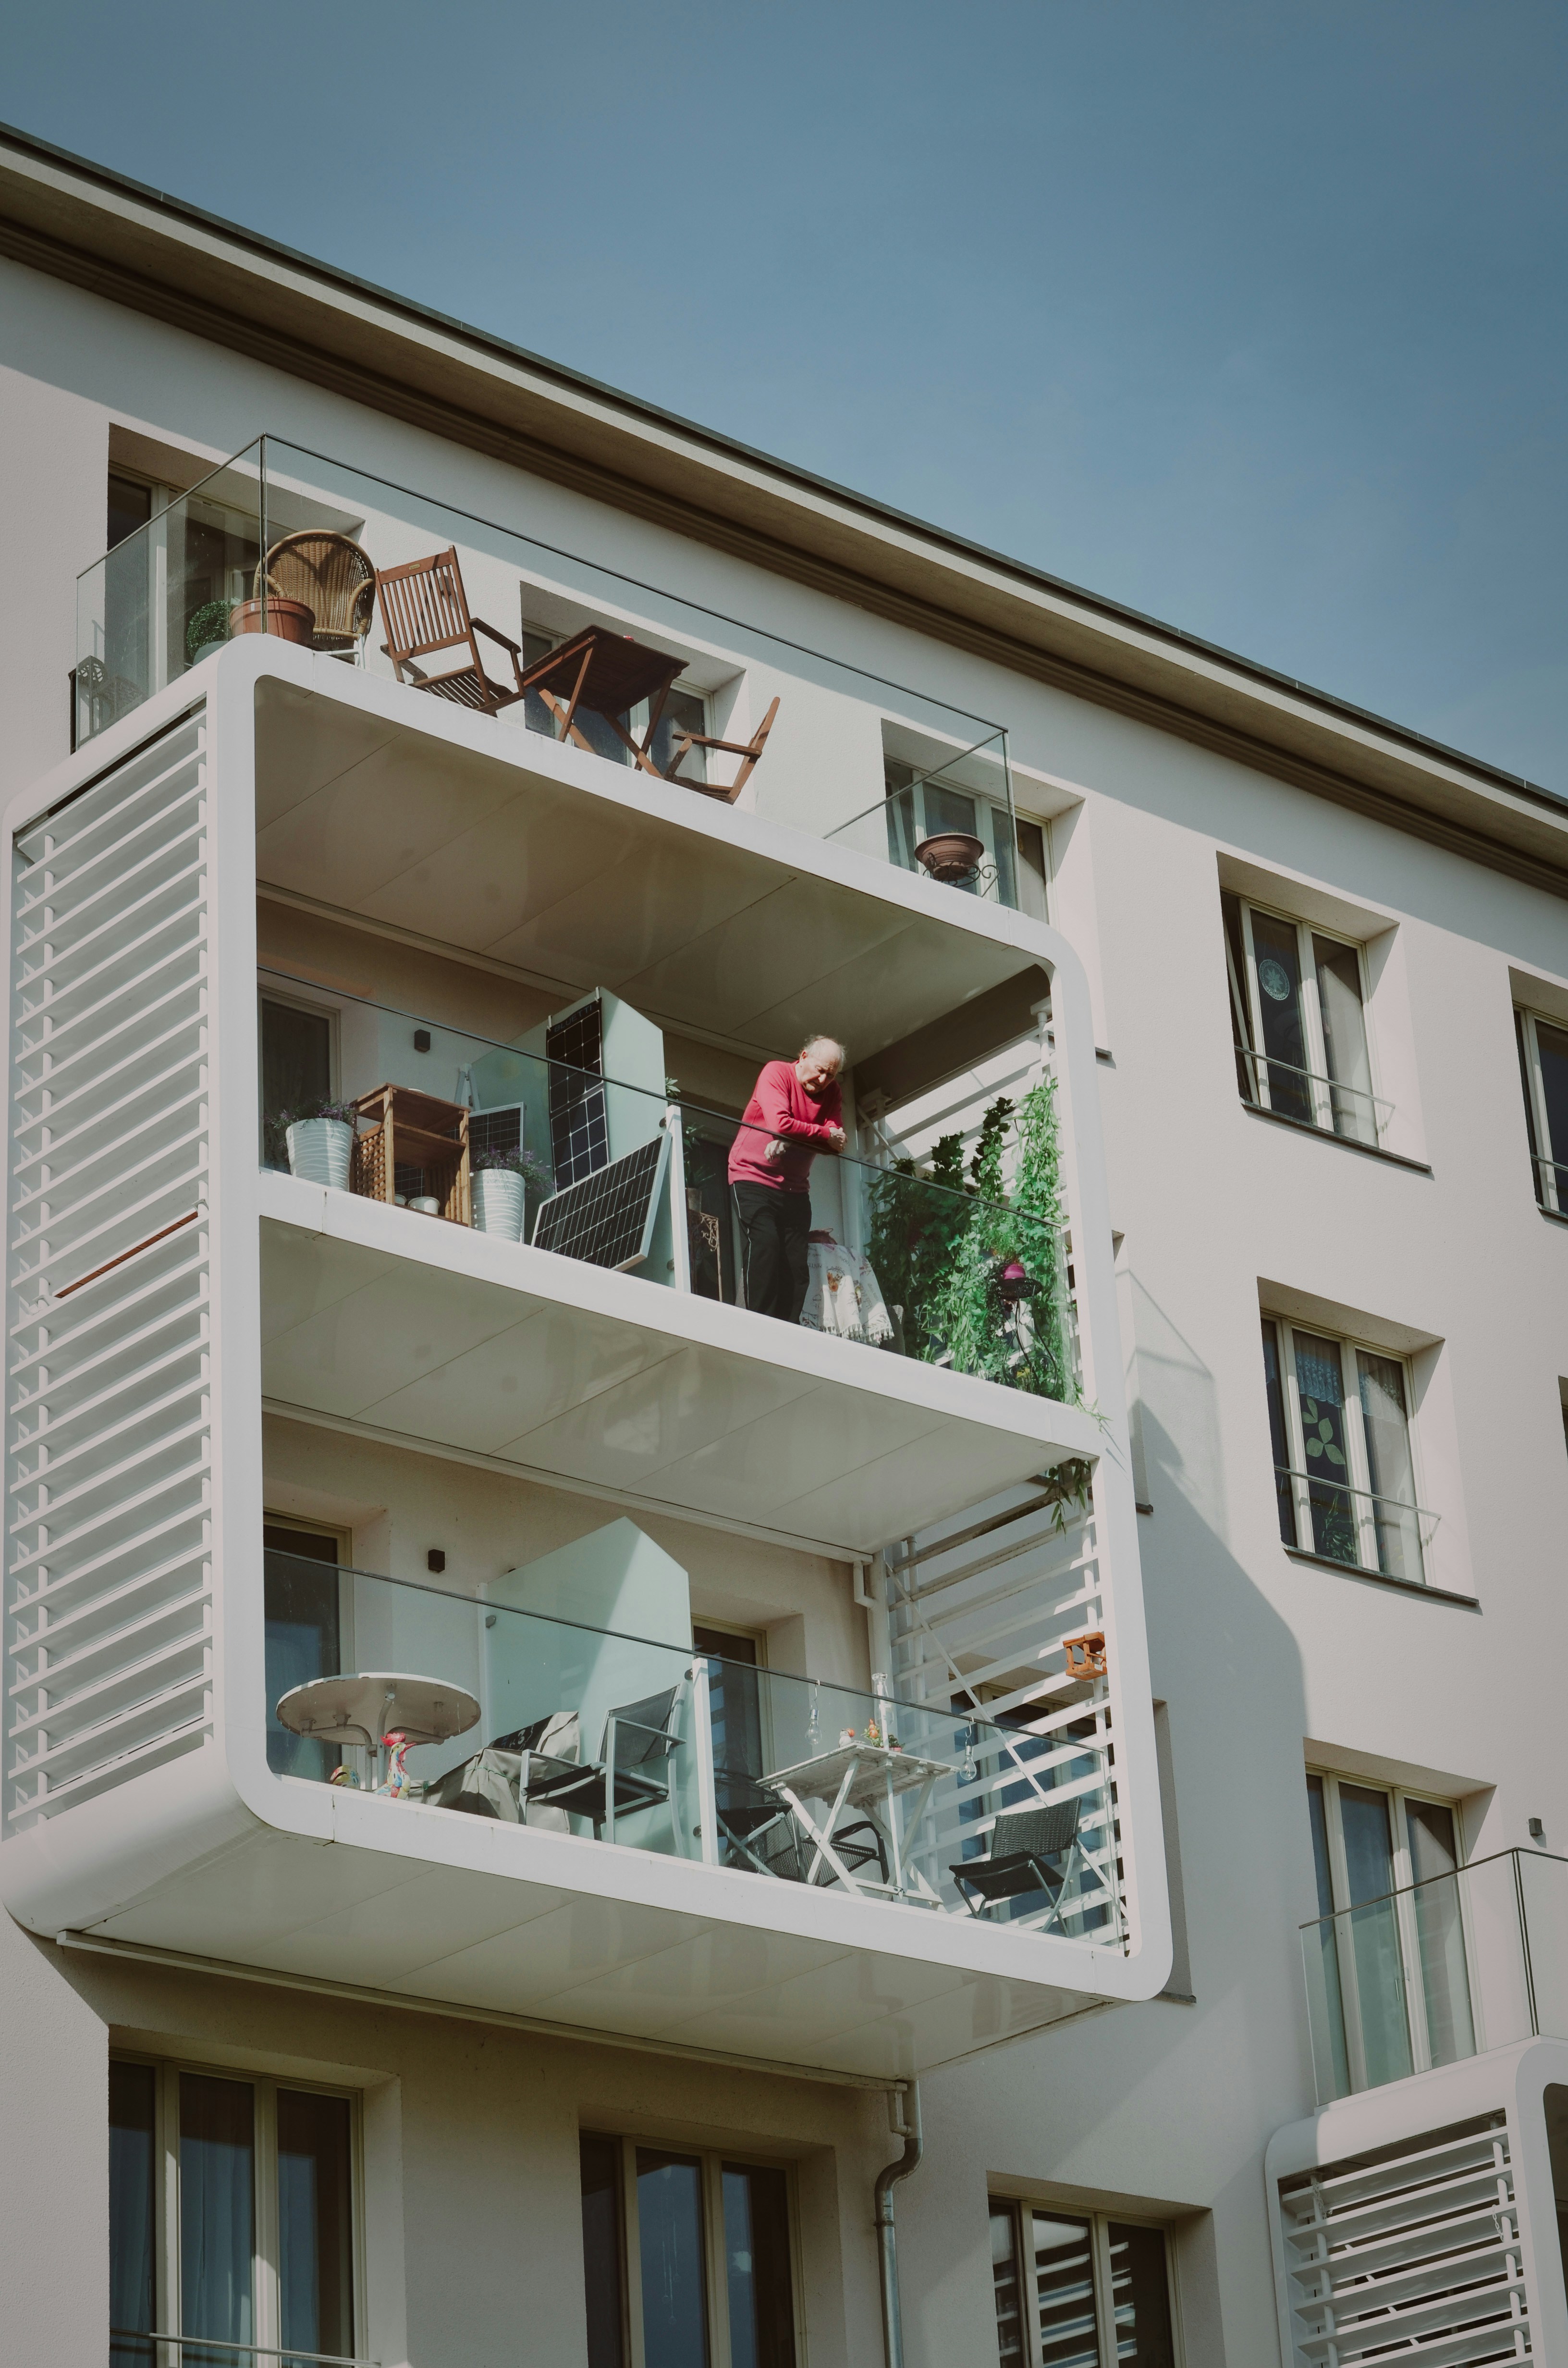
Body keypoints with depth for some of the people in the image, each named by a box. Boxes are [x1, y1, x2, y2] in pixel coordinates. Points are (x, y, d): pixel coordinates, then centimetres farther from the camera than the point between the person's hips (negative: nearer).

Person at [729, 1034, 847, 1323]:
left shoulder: (831, 1092, 9)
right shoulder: (777, 1073, -7)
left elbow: (836, 1142, -6)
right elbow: (781, 1124, -22)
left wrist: (788, 1143, -22)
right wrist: (825, 1135, -12)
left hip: (795, 1188, 6)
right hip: (754, 1178, -6)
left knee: (796, 1263, -5)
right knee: (764, 1246, -22)